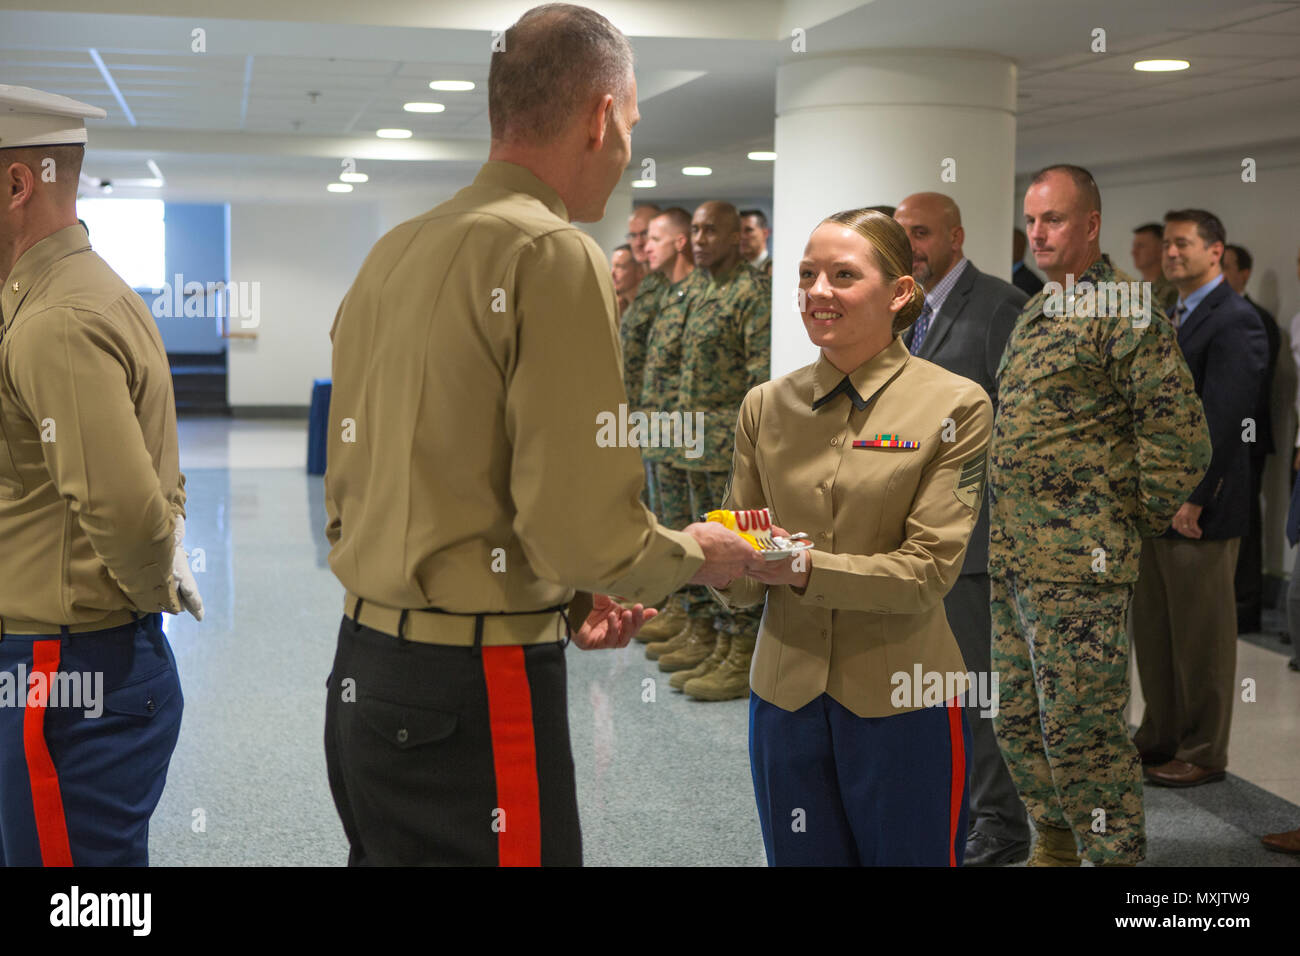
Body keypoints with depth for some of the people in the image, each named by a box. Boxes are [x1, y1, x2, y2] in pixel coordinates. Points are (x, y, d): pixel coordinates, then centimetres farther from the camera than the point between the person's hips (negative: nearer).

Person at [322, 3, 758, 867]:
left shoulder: (392, 254, 10)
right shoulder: (555, 255, -14)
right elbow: (583, 528, -21)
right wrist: (698, 556, 0)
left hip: (360, 673, 8)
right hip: (476, 695, -8)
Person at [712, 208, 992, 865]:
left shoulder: (954, 406, -6)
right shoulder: (766, 405, 6)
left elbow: (929, 569, -13)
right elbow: (744, 590, 7)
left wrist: (805, 567, -25)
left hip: (901, 703, -3)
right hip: (786, 694, 4)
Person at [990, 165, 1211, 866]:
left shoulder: (1124, 312, -11)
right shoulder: (1036, 312, 16)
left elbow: (1182, 438, -14)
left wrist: (1136, 520, -6)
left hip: (1079, 566, -9)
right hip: (1012, 562, 9)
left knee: (1082, 728, -3)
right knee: (1018, 717, 16)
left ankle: (1115, 856, 11)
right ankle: (1054, 843, 33)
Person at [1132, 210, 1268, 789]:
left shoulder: (1235, 322, -13)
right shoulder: (1173, 318, 16)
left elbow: (1223, 420, -19)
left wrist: (1192, 499, -20)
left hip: (1198, 508, -9)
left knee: (1202, 636, 2)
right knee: (1153, 629, 15)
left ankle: (1203, 754, 13)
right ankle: (1160, 737, 27)